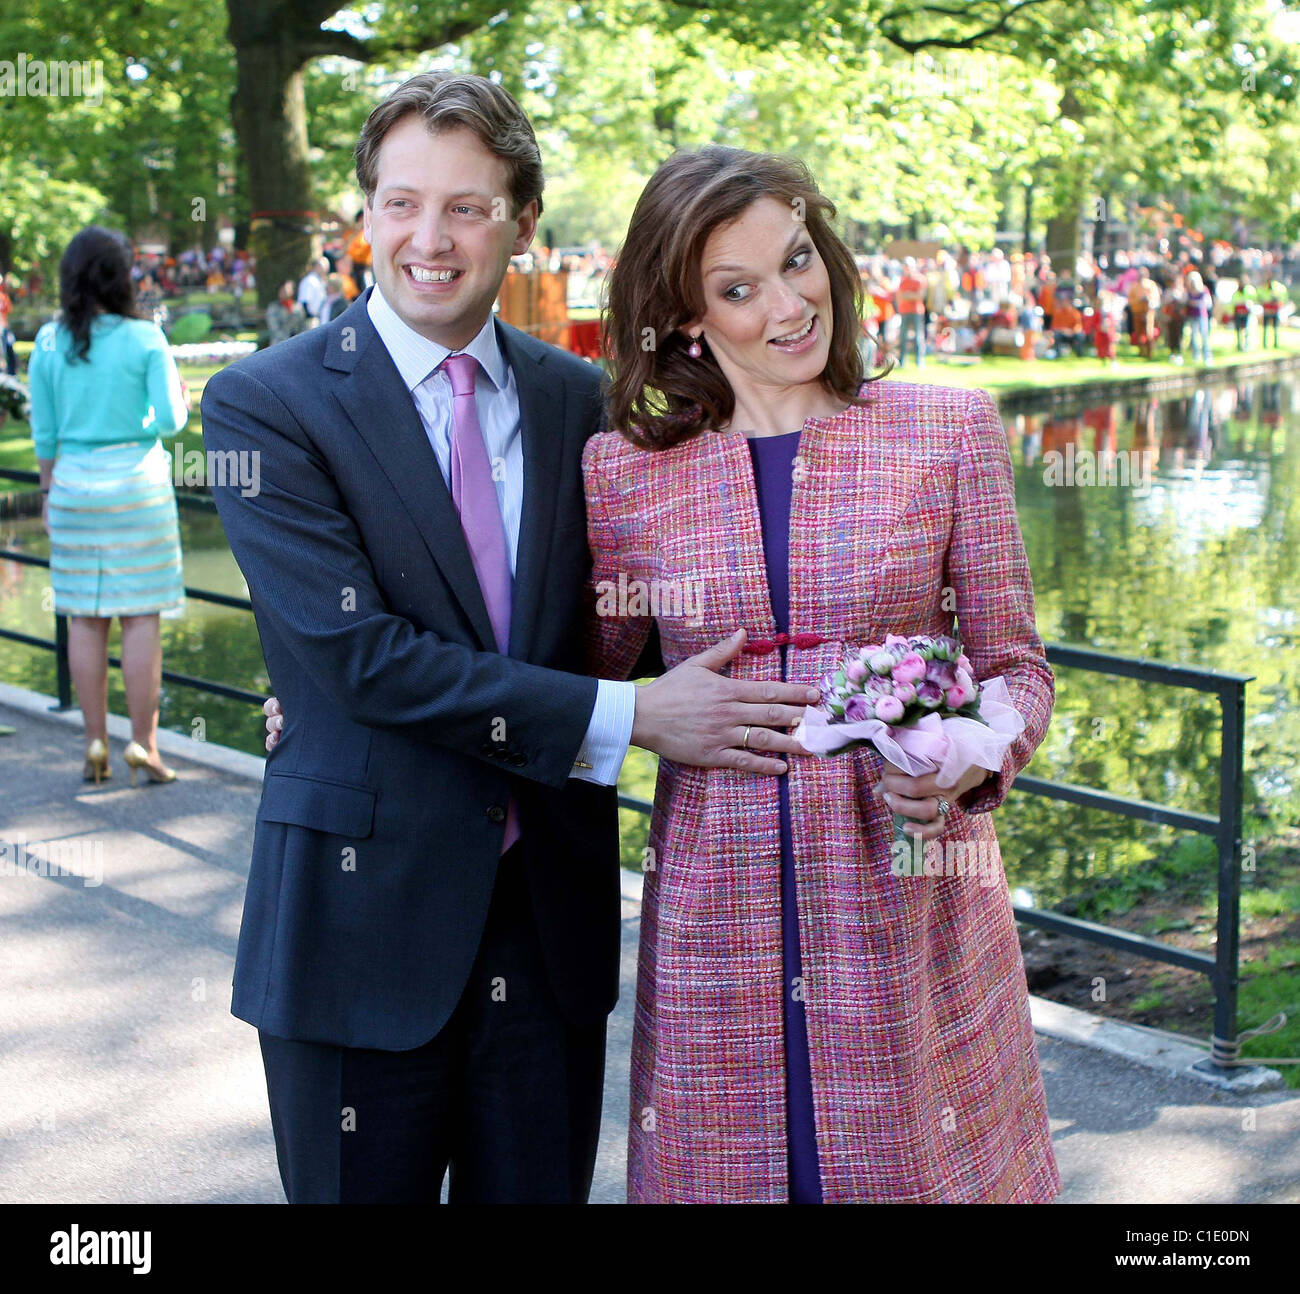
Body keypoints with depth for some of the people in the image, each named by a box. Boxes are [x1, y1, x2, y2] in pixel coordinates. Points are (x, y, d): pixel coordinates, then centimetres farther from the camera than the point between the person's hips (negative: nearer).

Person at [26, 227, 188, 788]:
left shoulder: (48, 343, 0)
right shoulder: (145, 339, -7)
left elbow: (44, 432, 4)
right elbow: (169, 419, -8)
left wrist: (48, 490, 16)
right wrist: (183, 401, 14)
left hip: (73, 485, 2)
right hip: (136, 484, -2)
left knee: (83, 618, 8)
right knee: (141, 616, 2)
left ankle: (96, 742, 13)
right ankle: (142, 741, 3)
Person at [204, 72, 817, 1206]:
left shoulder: (578, 398, 6)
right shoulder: (264, 405, -8)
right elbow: (354, 648, -17)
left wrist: (397, 681, -3)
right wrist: (627, 716, -20)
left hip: (554, 920, 4)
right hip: (366, 914, -3)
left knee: (540, 1190, 15)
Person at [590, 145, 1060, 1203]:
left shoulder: (950, 430, 0)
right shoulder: (624, 468, 1)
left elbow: (1016, 667, 4)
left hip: (907, 909, 0)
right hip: (719, 913, 1)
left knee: (920, 1164, 10)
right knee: (727, 1165, 10)